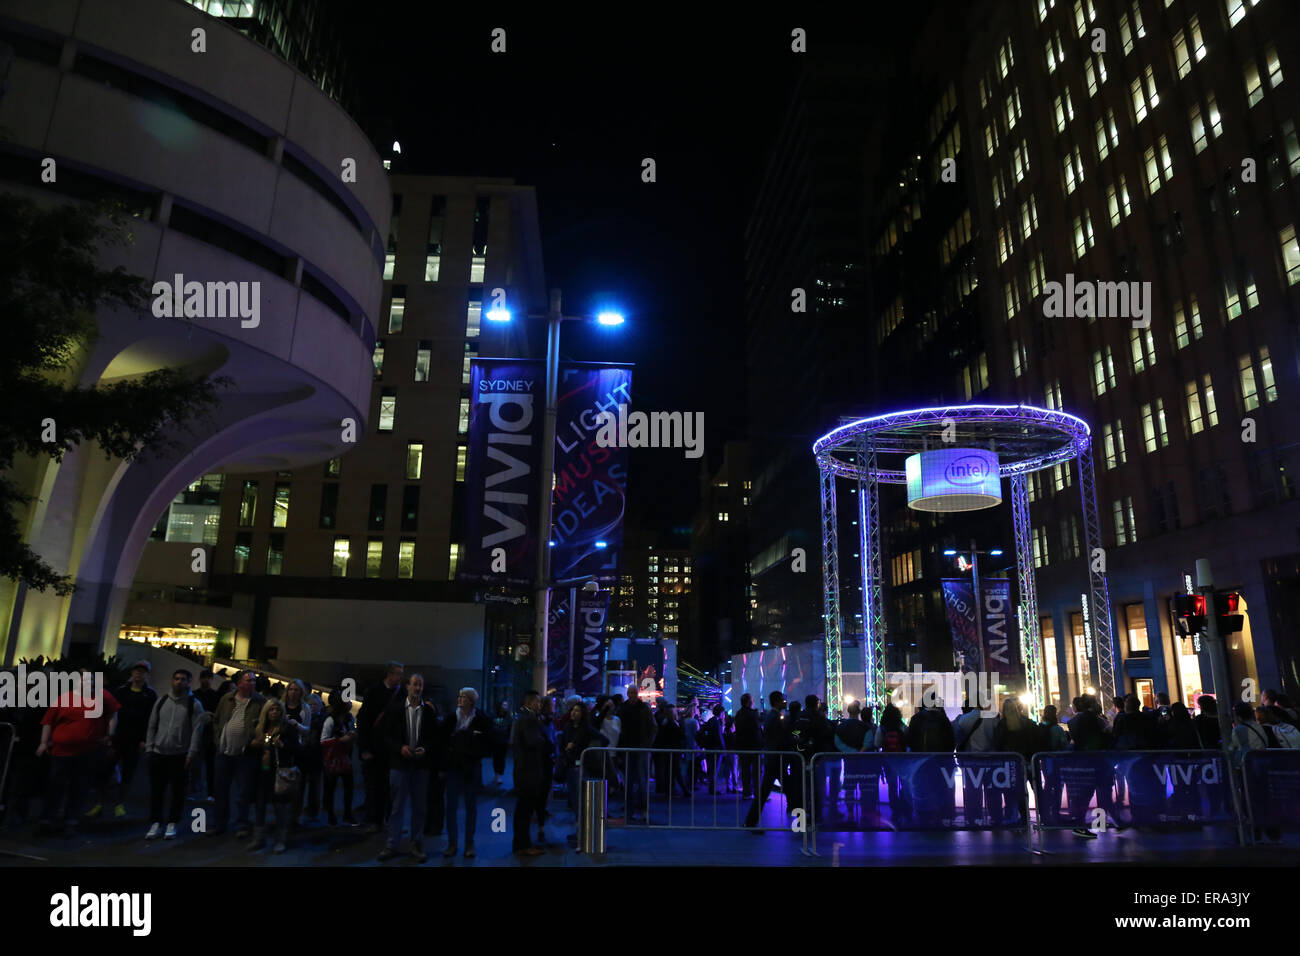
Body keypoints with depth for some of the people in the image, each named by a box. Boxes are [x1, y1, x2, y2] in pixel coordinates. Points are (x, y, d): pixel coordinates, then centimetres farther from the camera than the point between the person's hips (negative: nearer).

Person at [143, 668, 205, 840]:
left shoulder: (194, 704, -5)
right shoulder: (162, 701, 6)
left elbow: (197, 730, -8)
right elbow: (152, 725, 11)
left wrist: (192, 753, -13)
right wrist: (149, 747, 4)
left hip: (180, 755, -3)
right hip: (158, 753, 3)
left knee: (178, 791, 5)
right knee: (156, 790, 7)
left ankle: (172, 824, 18)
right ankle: (155, 823, 20)